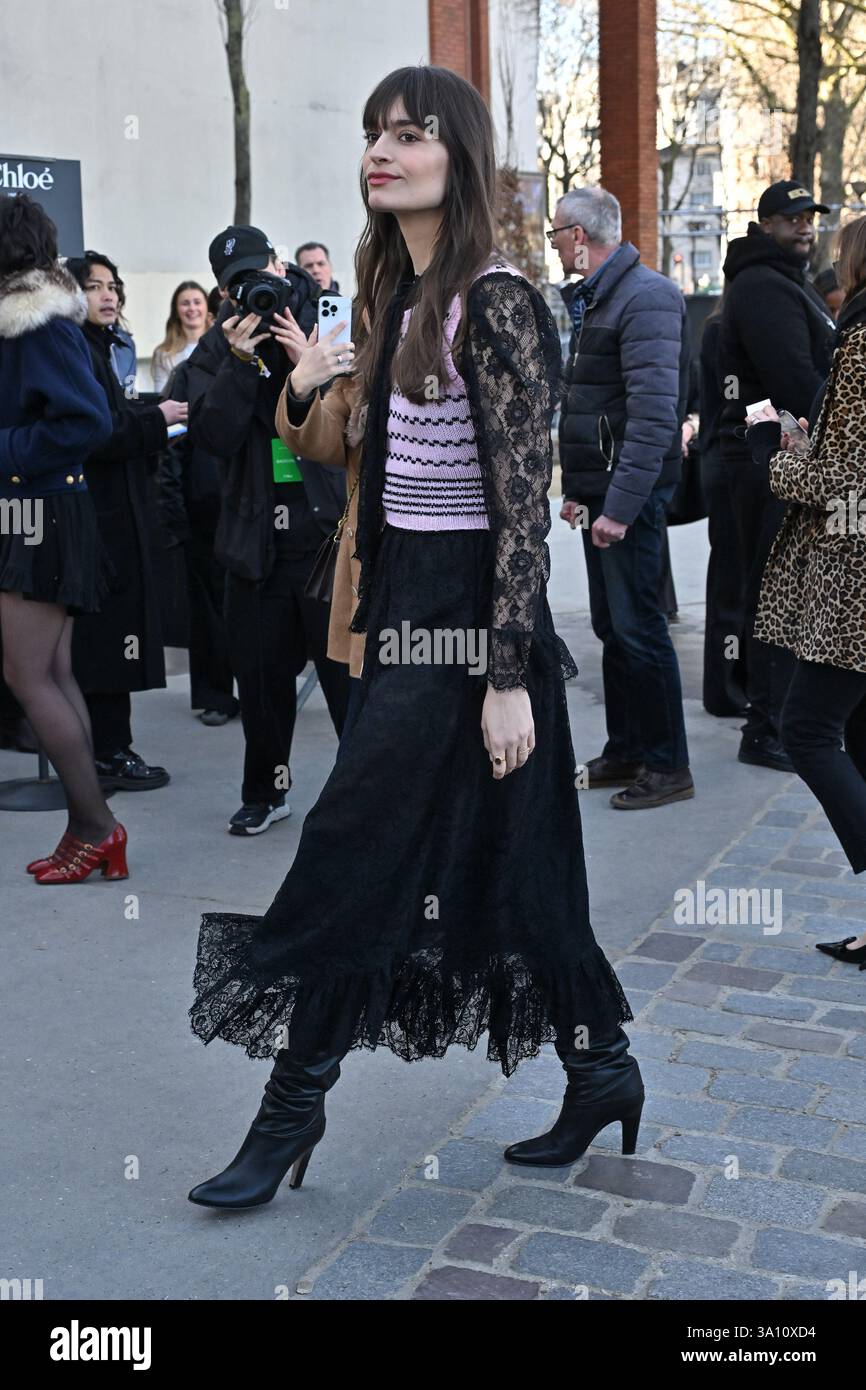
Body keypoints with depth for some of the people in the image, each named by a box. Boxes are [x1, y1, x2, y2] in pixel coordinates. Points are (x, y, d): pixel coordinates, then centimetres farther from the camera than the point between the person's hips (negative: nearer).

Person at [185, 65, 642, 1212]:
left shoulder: (495, 303, -14)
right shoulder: (400, 297, 12)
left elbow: (523, 498, -19)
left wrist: (508, 675, -21)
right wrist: (307, 388, 5)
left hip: (470, 609, -9)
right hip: (407, 600, 9)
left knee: (354, 851, -5)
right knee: (505, 860, 13)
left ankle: (293, 1111, 10)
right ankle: (602, 1072, 28)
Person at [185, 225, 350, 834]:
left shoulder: (327, 319, 2)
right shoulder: (215, 350, 8)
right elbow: (214, 436, -6)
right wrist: (241, 364, -16)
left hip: (329, 523, -3)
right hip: (256, 530, 3)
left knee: (347, 664, -2)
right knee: (261, 669, 10)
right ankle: (265, 790, 26)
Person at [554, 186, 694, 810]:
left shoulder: (646, 297, -15)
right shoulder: (596, 299, 17)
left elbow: (655, 413, -23)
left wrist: (621, 504, -26)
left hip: (631, 492, -10)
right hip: (599, 488, 10)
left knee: (638, 626, -6)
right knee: (611, 625, 13)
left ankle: (668, 766, 4)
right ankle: (626, 752, 24)